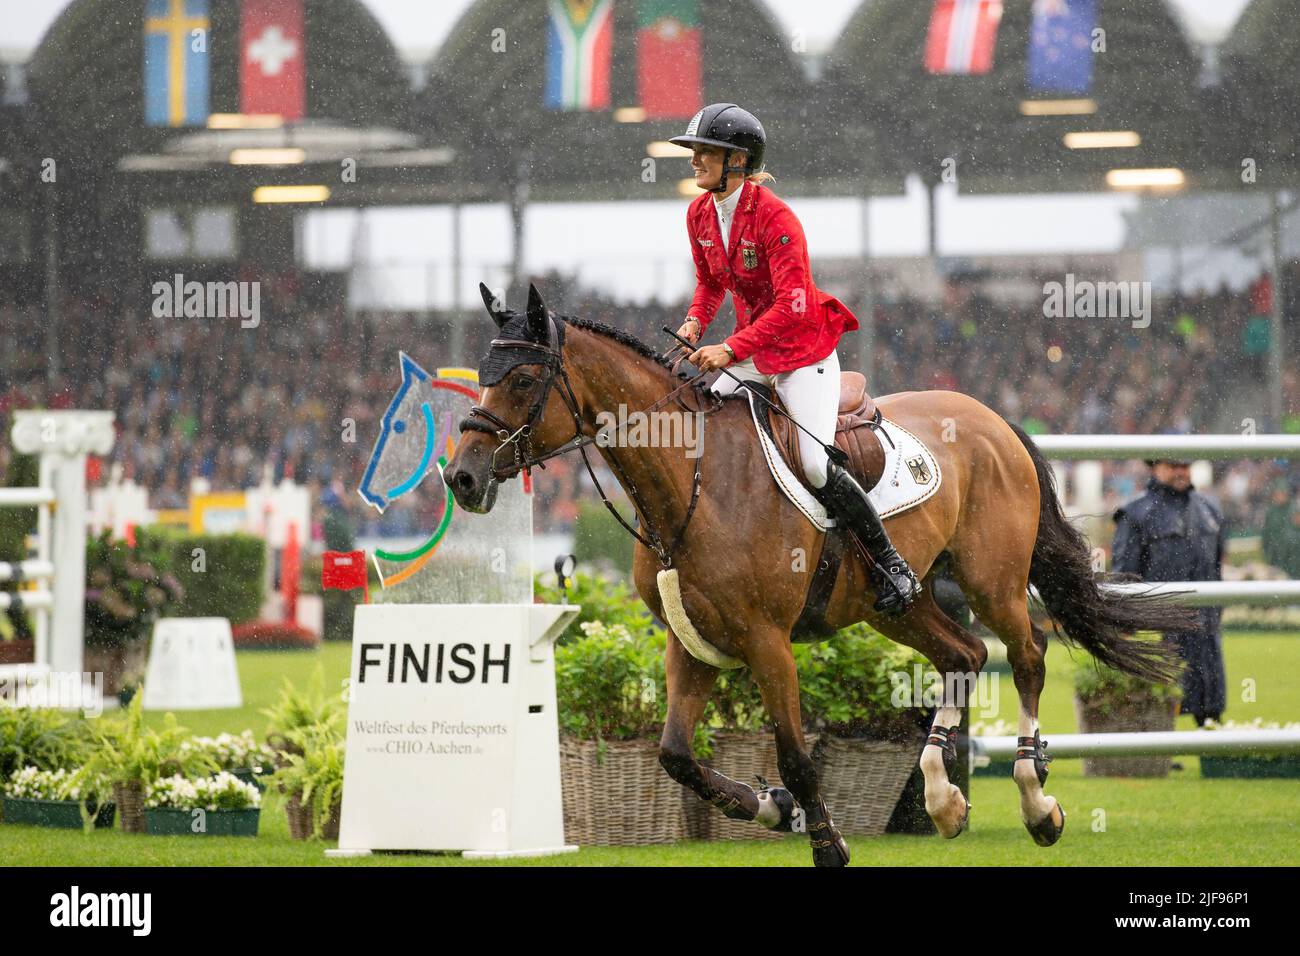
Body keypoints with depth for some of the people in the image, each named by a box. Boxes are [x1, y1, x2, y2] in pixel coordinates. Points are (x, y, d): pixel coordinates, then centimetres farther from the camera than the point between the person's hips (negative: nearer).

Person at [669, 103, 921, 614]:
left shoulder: (775, 218, -23)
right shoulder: (699, 213, 0)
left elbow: (793, 305, -29)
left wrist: (731, 350, -37)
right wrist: (695, 321, -6)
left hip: (803, 351, -8)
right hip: (751, 351, 8)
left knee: (816, 468, -18)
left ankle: (892, 565, -4)